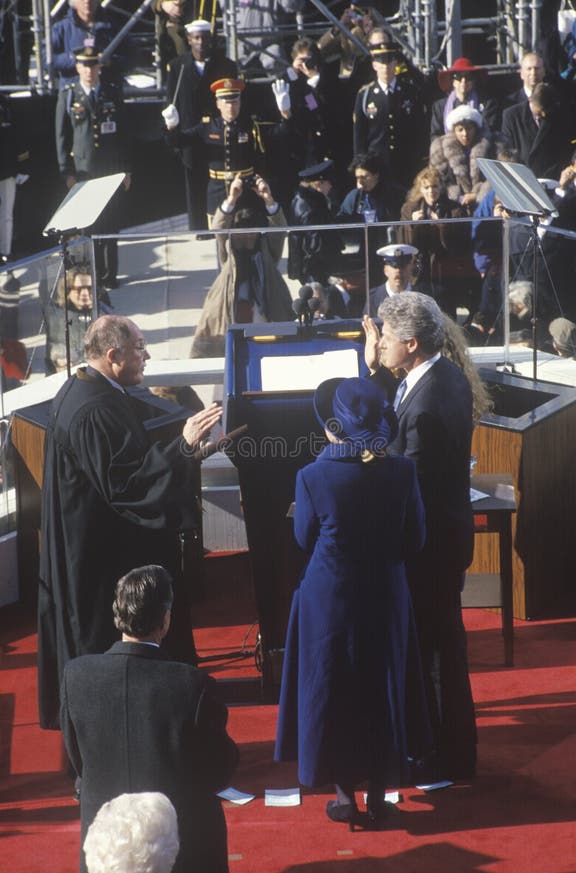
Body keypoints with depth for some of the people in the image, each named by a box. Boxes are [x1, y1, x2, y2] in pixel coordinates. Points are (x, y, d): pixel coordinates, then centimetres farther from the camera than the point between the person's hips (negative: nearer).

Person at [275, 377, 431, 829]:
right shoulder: (402, 472, -12)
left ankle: (345, 795, 20)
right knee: (383, 690, 16)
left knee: (331, 694, 14)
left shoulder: (313, 477, -18)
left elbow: (305, 538, -4)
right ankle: (378, 797, 23)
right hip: (386, 600, 2)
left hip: (329, 600, -2)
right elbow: (414, 541, -3)